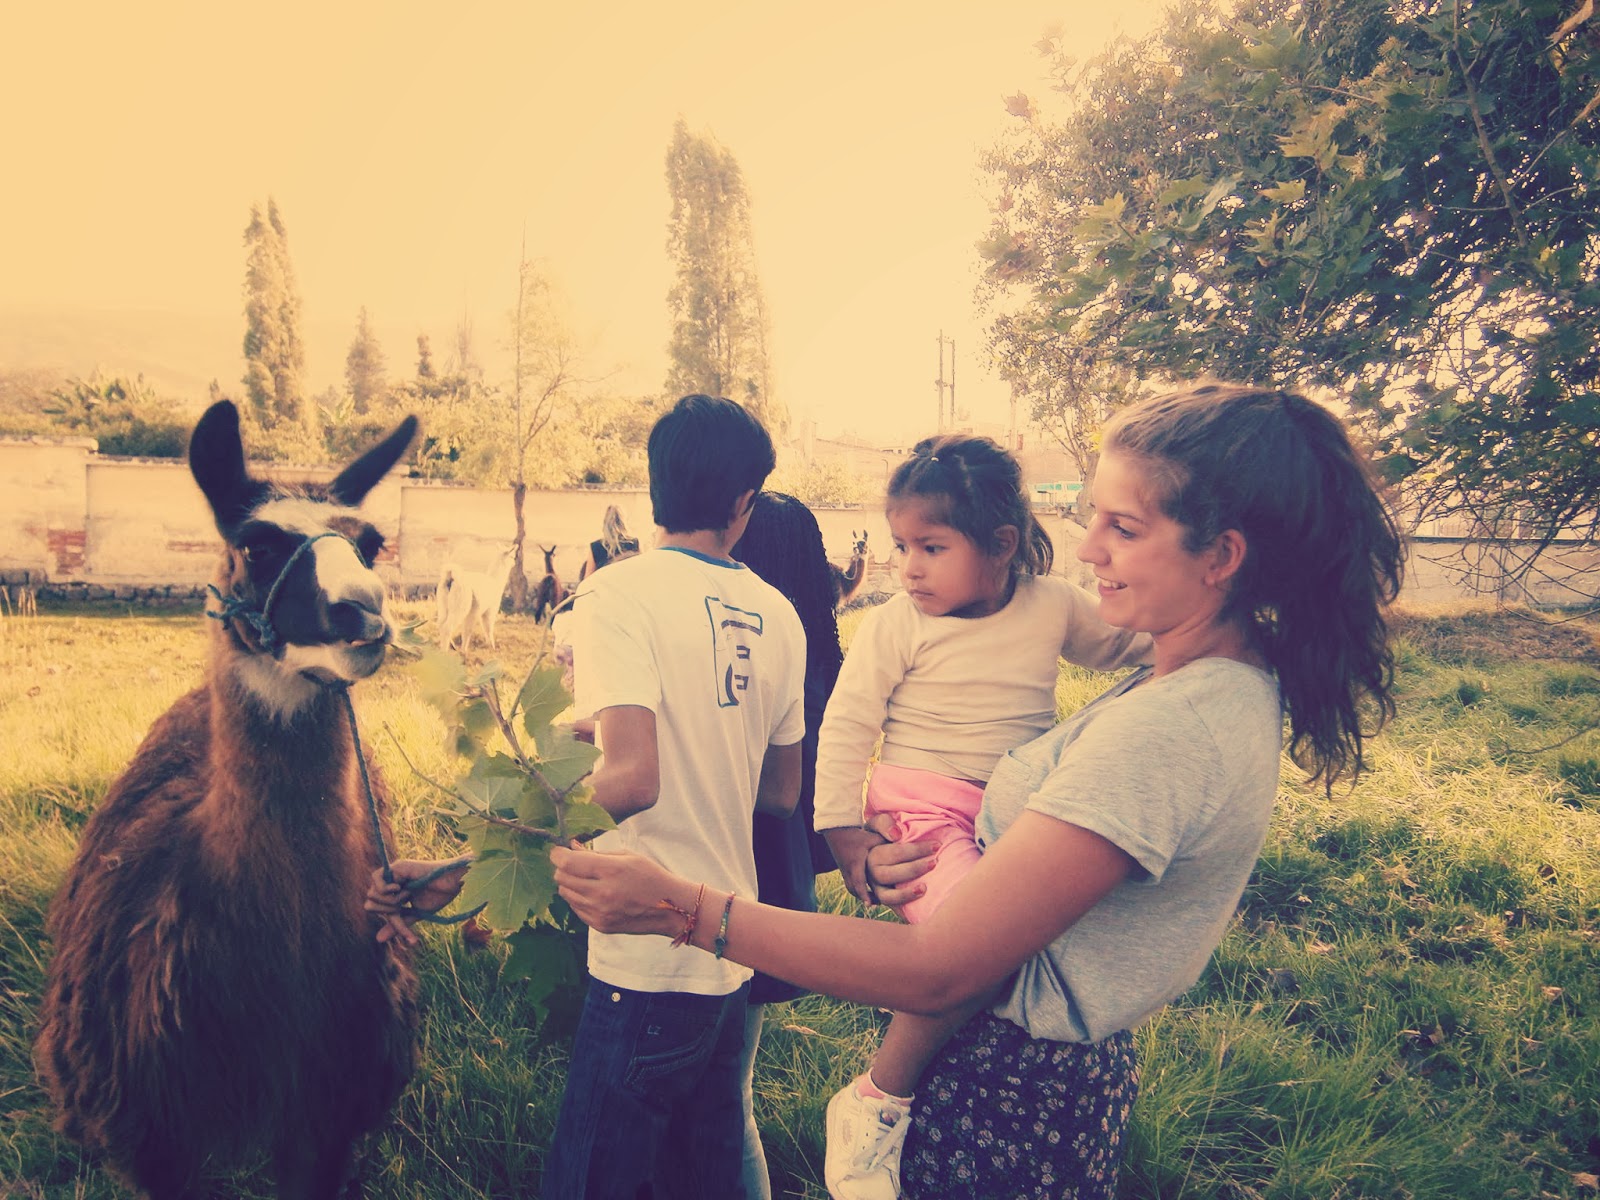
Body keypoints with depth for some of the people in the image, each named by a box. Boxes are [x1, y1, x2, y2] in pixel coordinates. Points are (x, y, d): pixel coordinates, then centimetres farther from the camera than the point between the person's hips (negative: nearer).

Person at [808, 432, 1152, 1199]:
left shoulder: (1054, 605, 3)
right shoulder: (895, 625, -7)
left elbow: (1122, 643, 21)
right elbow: (846, 727, -4)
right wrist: (845, 834, -9)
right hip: (924, 806, -6)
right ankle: (874, 1105, -9)